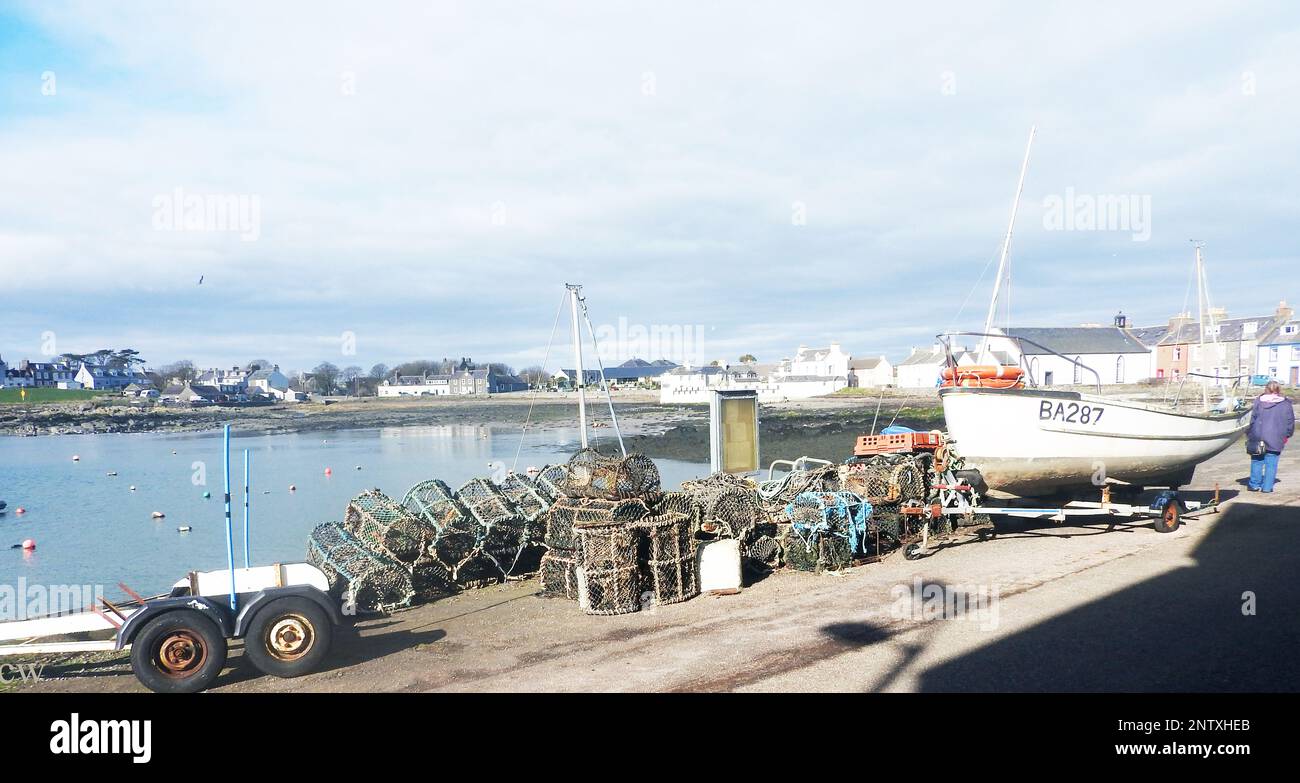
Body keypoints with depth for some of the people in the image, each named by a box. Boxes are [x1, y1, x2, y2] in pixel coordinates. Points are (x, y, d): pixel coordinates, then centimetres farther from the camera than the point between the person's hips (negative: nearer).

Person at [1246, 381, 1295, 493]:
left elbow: (1253, 419, 2)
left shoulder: (1258, 401, 1)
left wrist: (1250, 433, 8)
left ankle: (1254, 484, 12)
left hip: (1258, 436, 1)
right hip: (1276, 439, -1)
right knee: (1271, 463, 4)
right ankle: (1267, 487, 4)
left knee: (1257, 461, 11)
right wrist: (1287, 435, 17)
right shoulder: (1286, 404, 2)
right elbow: (1290, 422, 6)